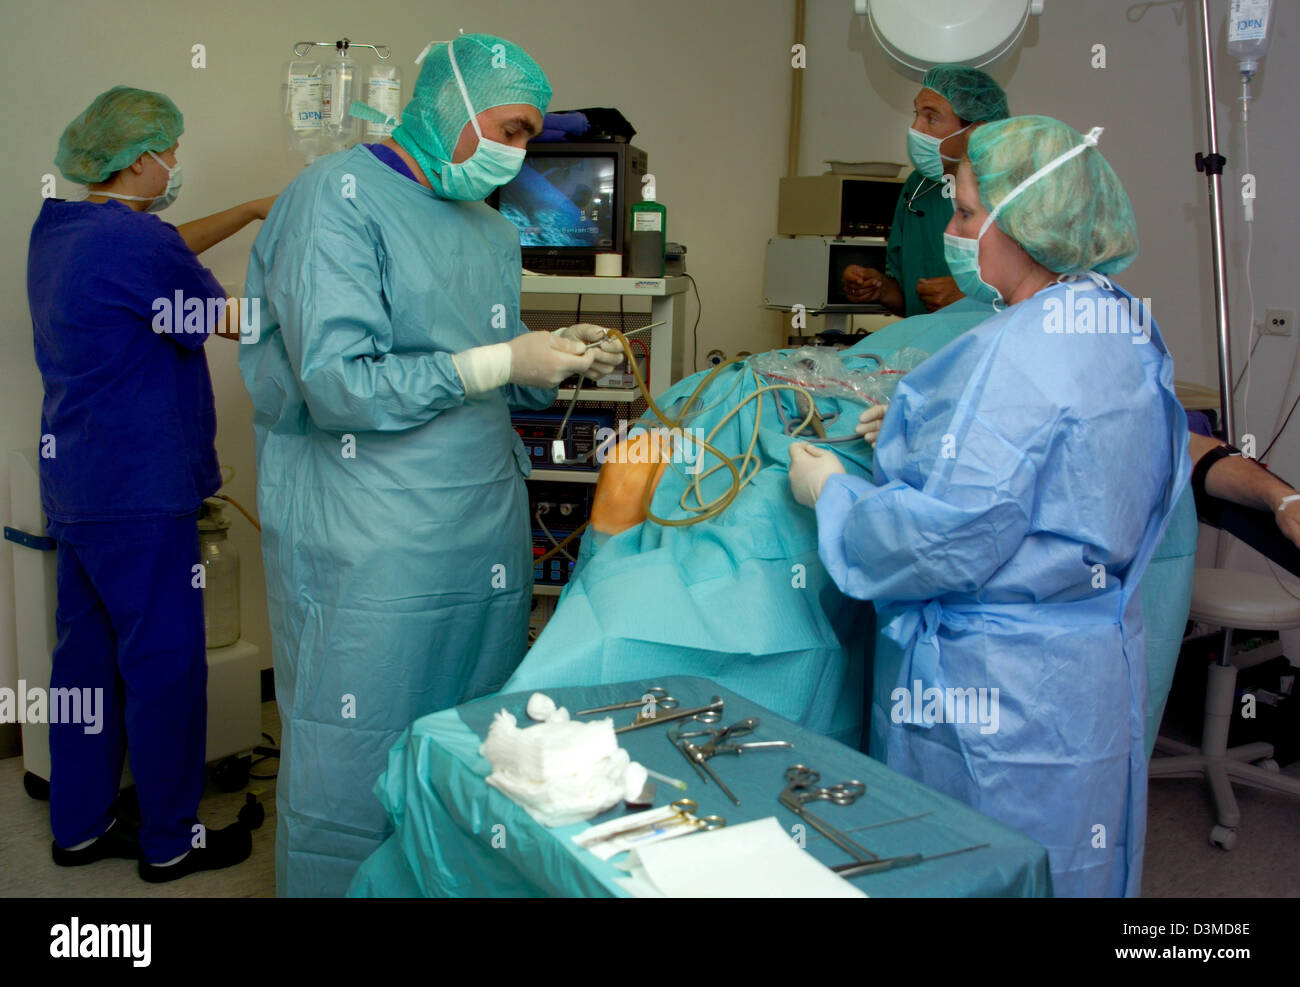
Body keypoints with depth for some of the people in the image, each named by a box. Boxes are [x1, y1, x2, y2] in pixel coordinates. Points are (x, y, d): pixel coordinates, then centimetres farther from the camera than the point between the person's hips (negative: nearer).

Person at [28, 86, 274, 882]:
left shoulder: (59, 228, 11)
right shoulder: (132, 241, -19)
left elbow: (166, 251, 25)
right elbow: (232, 320, -12)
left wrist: (250, 211, 22)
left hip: (78, 482, 10)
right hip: (139, 488, -10)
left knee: (88, 651, 15)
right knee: (164, 661, 0)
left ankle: (80, 825, 27)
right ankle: (170, 840, 12)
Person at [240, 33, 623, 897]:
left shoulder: (493, 230, 16)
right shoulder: (340, 194, -8)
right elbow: (337, 385, -19)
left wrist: (556, 360, 2)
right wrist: (502, 361, -15)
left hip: (486, 535, 7)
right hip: (371, 550, -7)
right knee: (359, 771, 2)